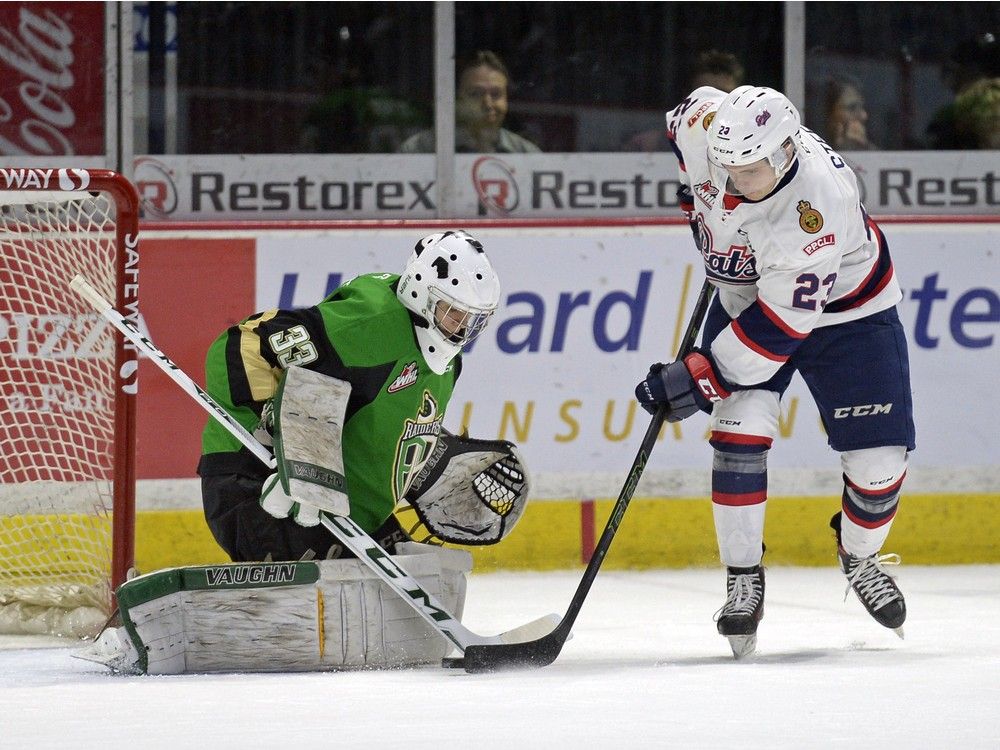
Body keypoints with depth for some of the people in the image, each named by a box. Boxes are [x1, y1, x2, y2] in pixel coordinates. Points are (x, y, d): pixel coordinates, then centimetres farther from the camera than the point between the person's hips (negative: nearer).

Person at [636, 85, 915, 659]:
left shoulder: (821, 206, -40)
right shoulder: (704, 127, -26)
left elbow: (782, 326, -37)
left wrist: (702, 377, -35)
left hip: (840, 307, -4)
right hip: (744, 290, 4)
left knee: (878, 459, -6)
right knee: (741, 430, -17)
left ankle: (862, 557, 24)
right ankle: (743, 580, -6)